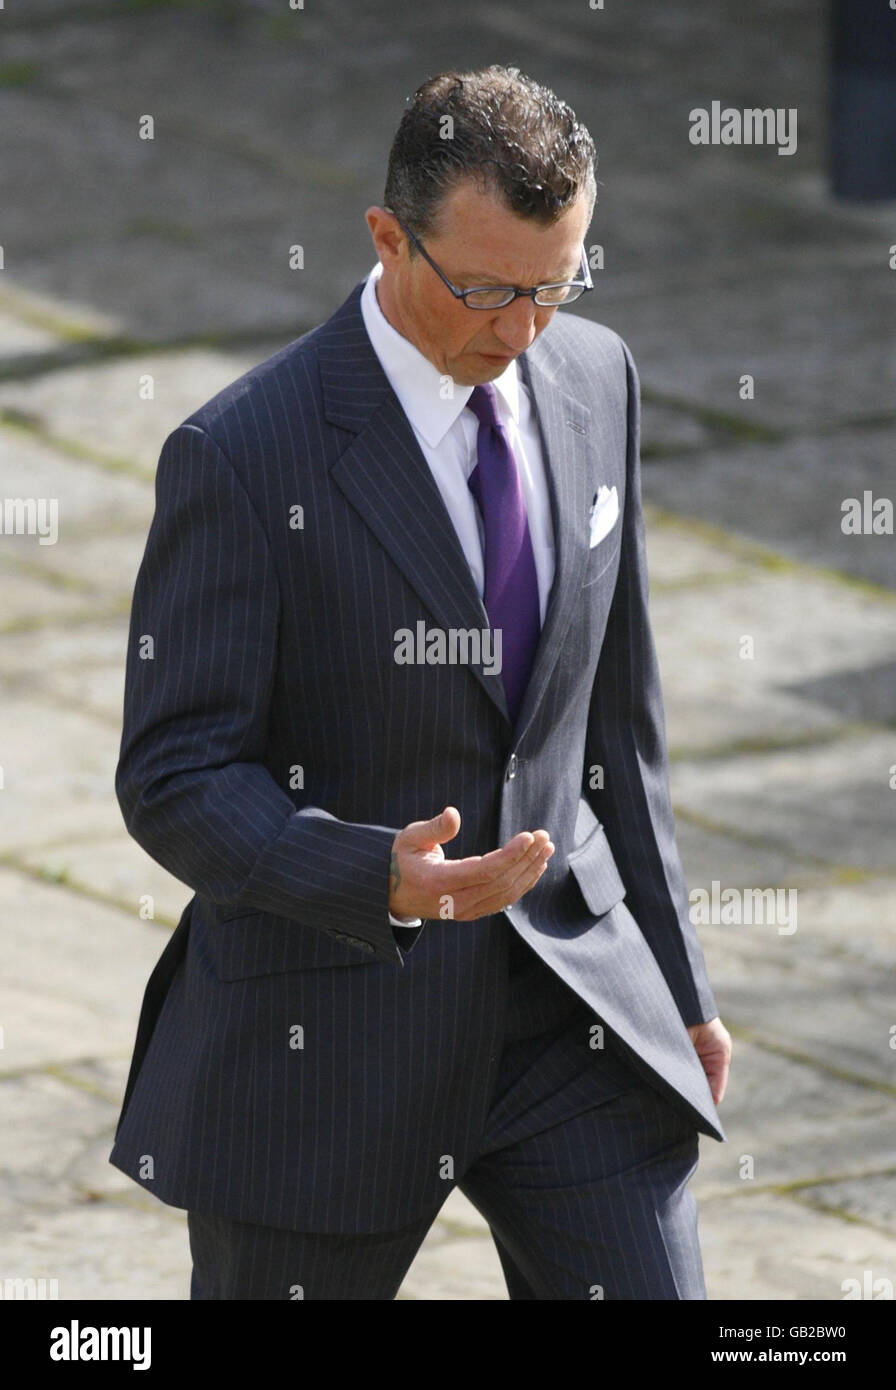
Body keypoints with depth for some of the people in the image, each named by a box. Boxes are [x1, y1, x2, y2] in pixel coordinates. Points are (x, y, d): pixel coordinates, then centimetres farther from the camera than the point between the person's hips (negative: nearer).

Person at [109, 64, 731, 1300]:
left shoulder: (595, 378, 5)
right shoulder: (243, 455, -15)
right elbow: (175, 780, -15)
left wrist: (677, 979, 16)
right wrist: (384, 878, -32)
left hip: (570, 995, 4)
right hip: (328, 1031, -4)